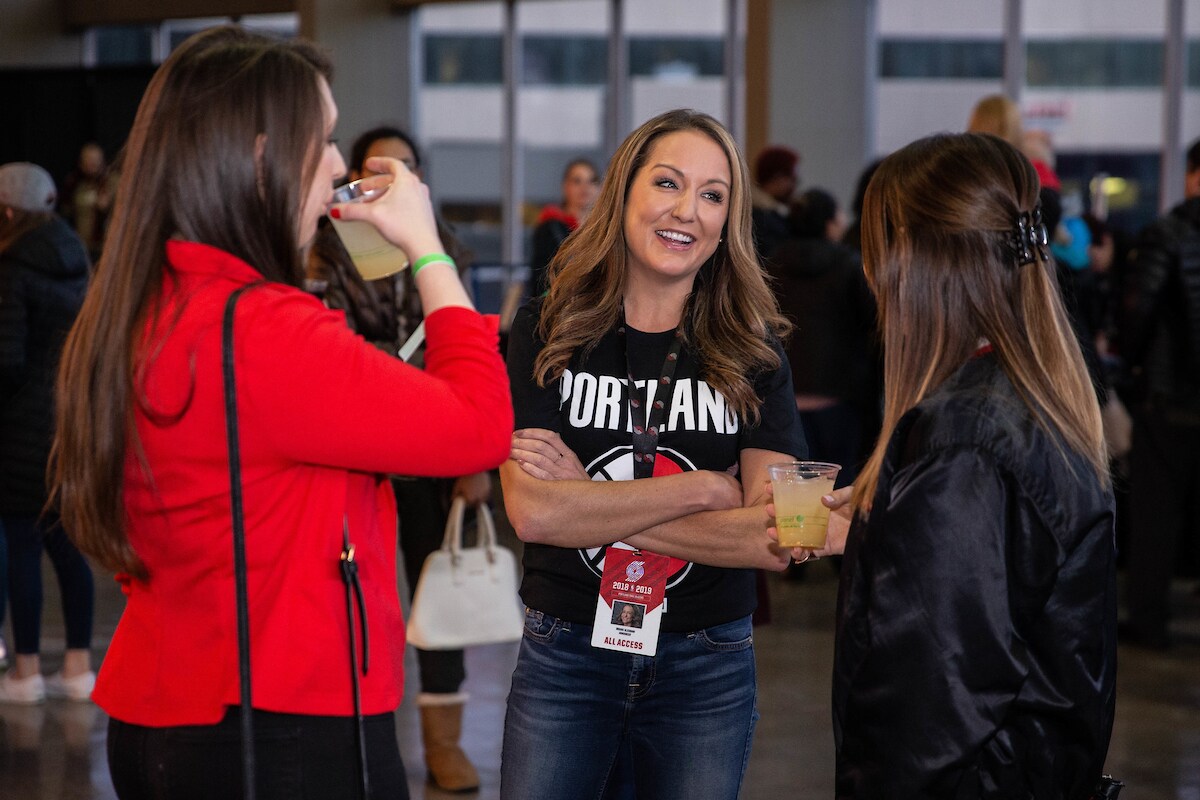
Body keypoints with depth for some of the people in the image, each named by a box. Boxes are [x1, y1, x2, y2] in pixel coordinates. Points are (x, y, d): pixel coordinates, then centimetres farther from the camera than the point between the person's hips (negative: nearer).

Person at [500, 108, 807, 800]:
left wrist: (588, 506, -17)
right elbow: (531, 511, -17)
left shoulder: (754, 353, -1)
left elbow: (773, 542, -13)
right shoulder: (547, 332, -4)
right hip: (565, 659, -1)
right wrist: (707, 489, -16)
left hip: (706, 671, 1)